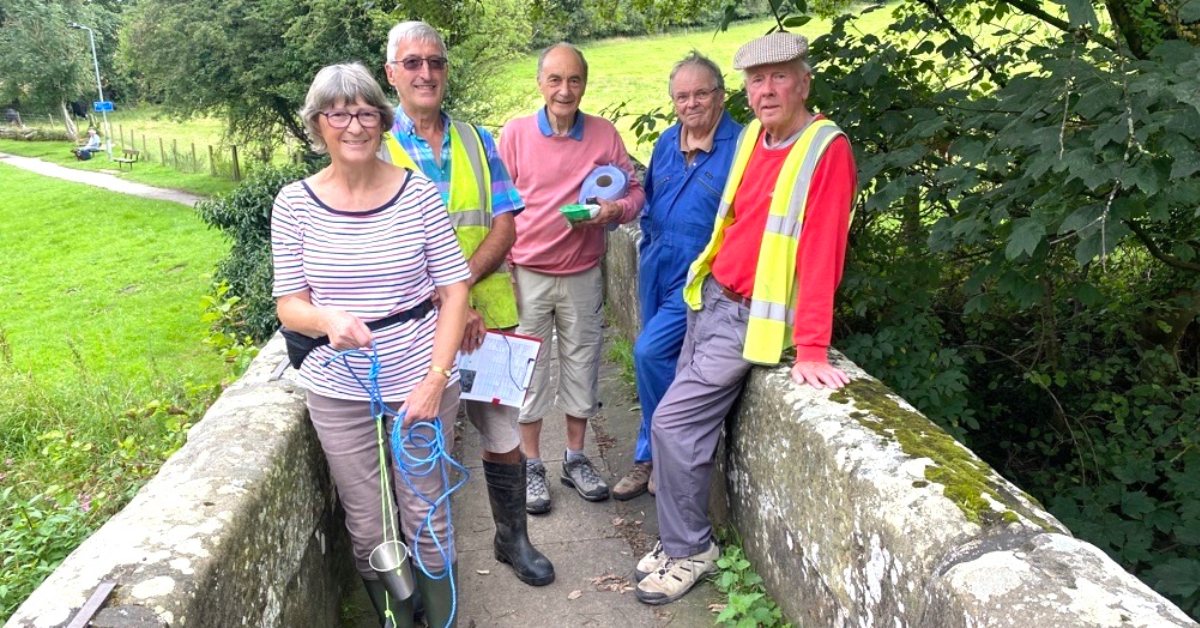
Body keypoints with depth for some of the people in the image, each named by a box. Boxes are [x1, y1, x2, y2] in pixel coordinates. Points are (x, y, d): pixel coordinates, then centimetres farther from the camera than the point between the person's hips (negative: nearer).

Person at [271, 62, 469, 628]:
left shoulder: (418, 193, -7)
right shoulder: (294, 203, -3)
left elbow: (454, 290, -5)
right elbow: (289, 304, 0)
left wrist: (435, 380, -13)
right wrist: (327, 320, -24)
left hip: (420, 384, -1)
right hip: (339, 392, 2)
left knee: (426, 518, 11)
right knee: (368, 528, 14)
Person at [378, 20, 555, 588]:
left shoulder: (477, 141, 7)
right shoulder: (377, 148, -1)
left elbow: (505, 227, 1)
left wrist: (462, 282, -15)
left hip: (488, 315, 2)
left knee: (502, 433, 10)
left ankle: (513, 538, 31)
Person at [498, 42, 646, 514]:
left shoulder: (605, 134, 0)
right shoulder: (515, 133, -3)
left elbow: (634, 191, 7)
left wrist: (615, 209, -16)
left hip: (583, 275, 2)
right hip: (527, 274, -1)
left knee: (582, 367, 11)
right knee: (529, 371, 6)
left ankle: (575, 459, 29)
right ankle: (532, 467, 22)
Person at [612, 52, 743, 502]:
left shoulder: (739, 147, -12)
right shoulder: (667, 142, 9)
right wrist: (648, 247, 14)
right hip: (657, 270, 7)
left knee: (650, 352, -17)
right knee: (663, 360, 14)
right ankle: (650, 461, 28)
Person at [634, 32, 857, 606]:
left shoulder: (827, 150, -16)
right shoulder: (750, 137, 7)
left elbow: (822, 254, -22)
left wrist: (811, 349, -26)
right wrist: (702, 281, 15)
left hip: (750, 318, -7)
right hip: (709, 298, 8)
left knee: (673, 423, -9)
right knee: (689, 422, 12)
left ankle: (689, 551, 10)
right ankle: (683, 539, 29)